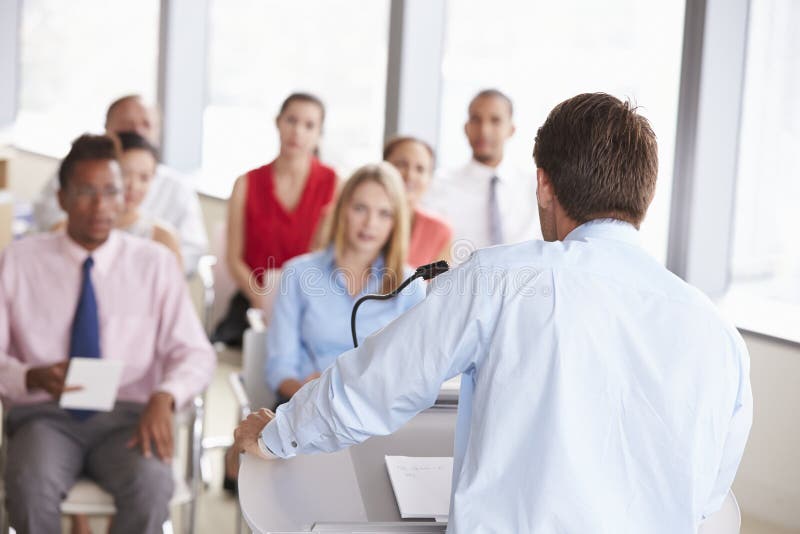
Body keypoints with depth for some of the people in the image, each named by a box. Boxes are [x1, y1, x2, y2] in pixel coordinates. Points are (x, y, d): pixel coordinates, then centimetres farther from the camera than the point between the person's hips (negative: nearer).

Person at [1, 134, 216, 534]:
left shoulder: (155, 263, 5)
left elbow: (195, 352, 2)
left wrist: (164, 397, -19)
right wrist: (32, 378, -20)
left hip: (127, 415, 0)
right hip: (46, 415, 0)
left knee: (150, 485, -33)